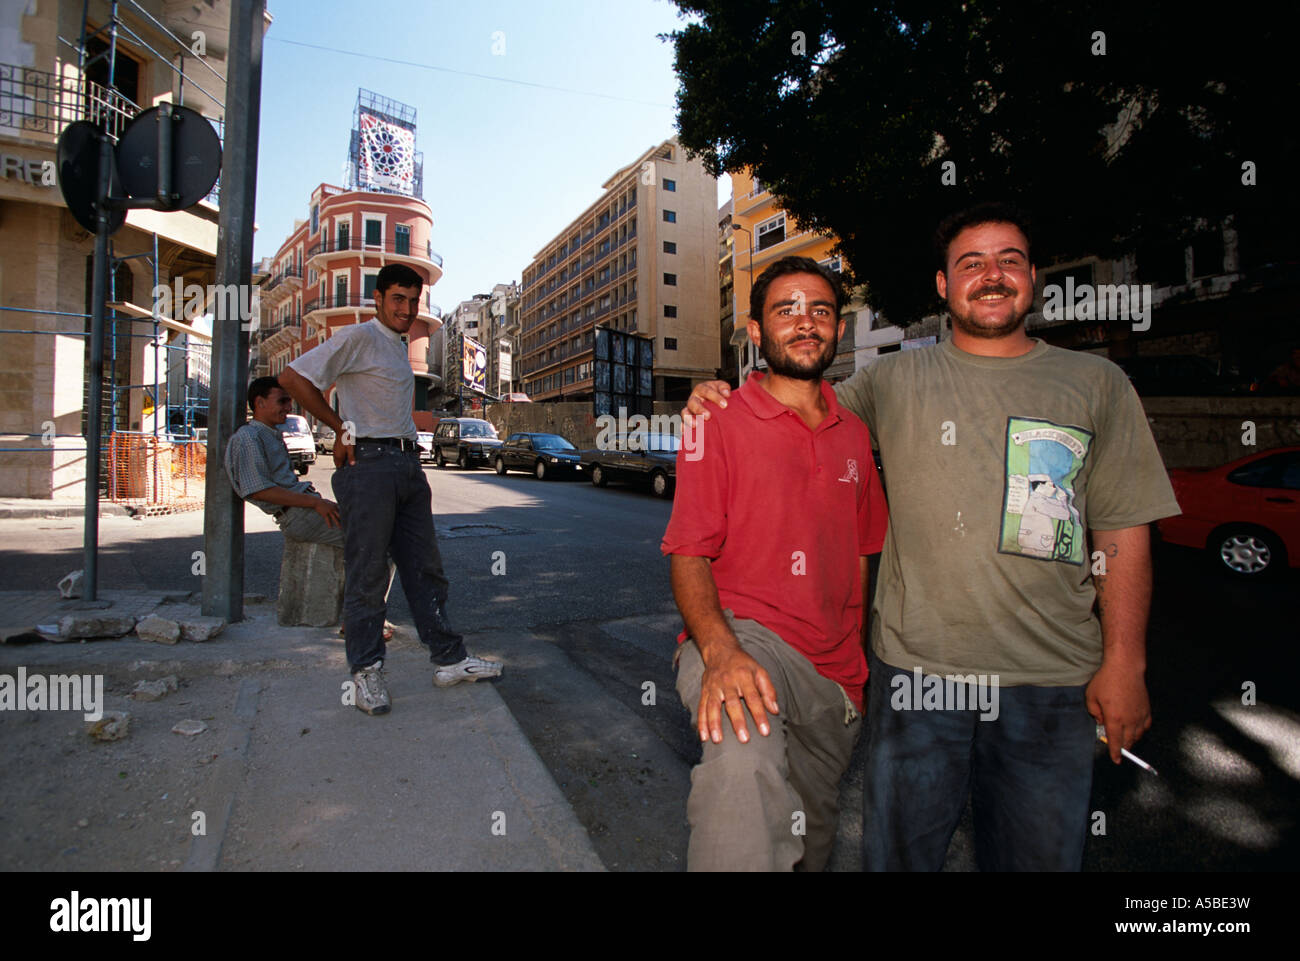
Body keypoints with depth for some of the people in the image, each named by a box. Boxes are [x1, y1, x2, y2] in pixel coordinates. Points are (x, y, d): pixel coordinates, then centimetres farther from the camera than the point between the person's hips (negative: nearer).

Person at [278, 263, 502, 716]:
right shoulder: (357, 338, -5)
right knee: (366, 573, -2)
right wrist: (341, 429, -7)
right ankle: (366, 671, 9)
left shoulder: (398, 348, 22)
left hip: (407, 462, 9)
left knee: (425, 567, 9)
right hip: (369, 463, -8)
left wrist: (411, 450, 14)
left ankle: (449, 659, 15)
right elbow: (293, 377, -12)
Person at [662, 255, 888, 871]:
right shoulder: (718, 425, -5)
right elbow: (688, 554, -11)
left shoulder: (854, 435, 11)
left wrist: (859, 660, 13)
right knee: (742, 759, -39)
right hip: (744, 632, -6)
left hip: (836, 674, 6)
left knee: (814, 841, 20)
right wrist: (720, 650, -29)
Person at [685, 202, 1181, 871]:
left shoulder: (1097, 383, 7)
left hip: (1054, 680, 1)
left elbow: (1123, 534, 5)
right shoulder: (894, 380, 5)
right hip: (915, 666, 0)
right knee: (899, 853, 12)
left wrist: (1124, 663, -1)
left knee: (1040, 855, 16)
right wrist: (723, 401, -2)